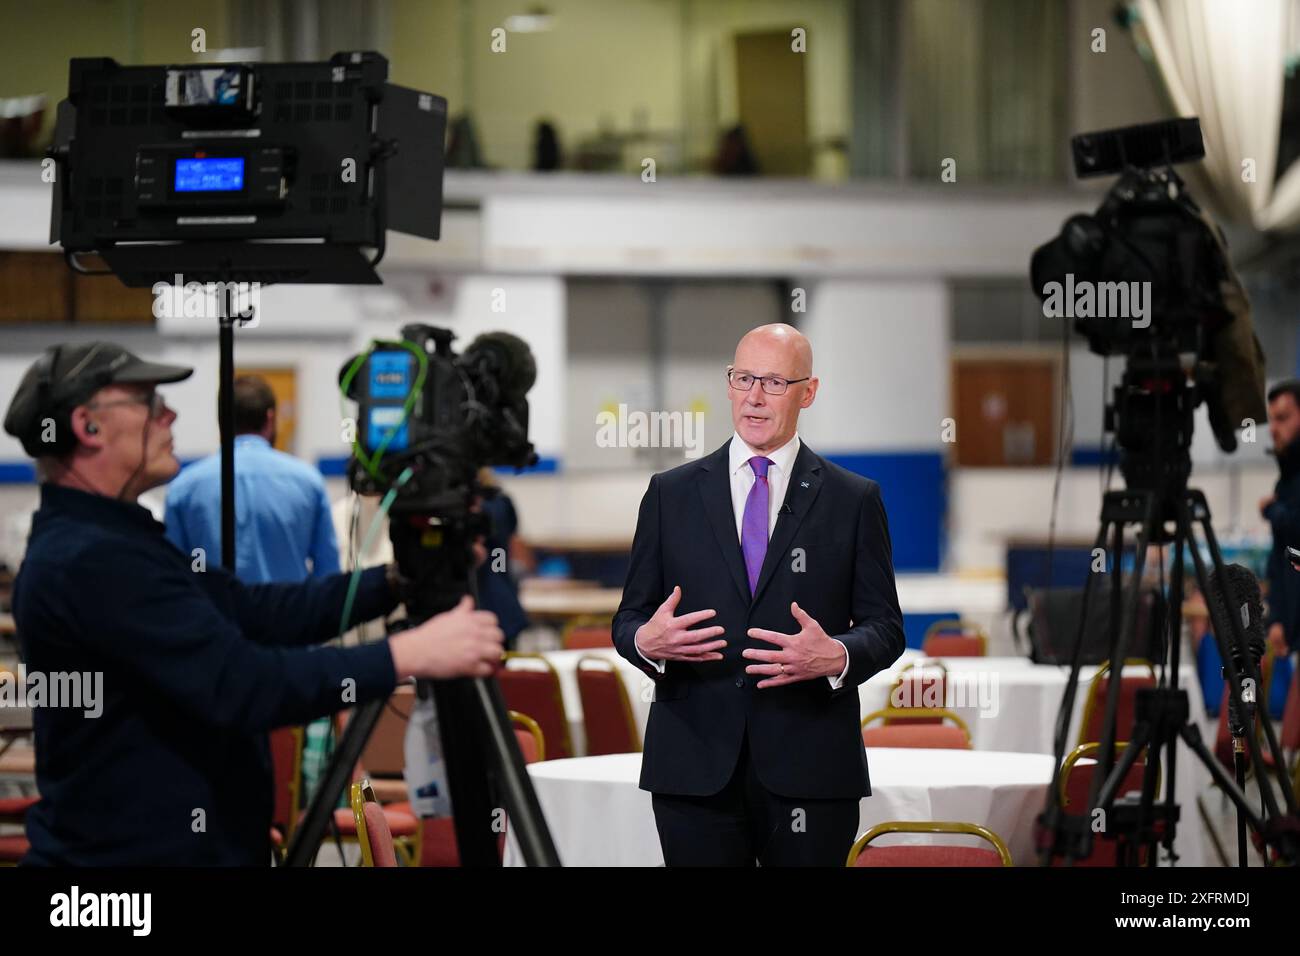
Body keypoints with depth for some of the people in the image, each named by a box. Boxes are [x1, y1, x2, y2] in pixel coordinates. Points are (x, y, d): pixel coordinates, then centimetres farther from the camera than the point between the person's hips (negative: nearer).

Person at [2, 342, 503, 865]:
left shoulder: (109, 541, 12)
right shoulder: (89, 562, -21)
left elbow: (256, 611, 11)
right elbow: (241, 686, -26)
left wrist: (394, 580, 0)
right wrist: (411, 655, -24)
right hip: (130, 850, -10)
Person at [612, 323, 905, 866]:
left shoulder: (853, 500, 6)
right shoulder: (671, 494, 10)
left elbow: (884, 626, 5)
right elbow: (630, 616, 10)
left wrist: (837, 657, -17)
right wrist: (646, 640, -14)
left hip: (809, 766, -1)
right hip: (695, 765, 1)